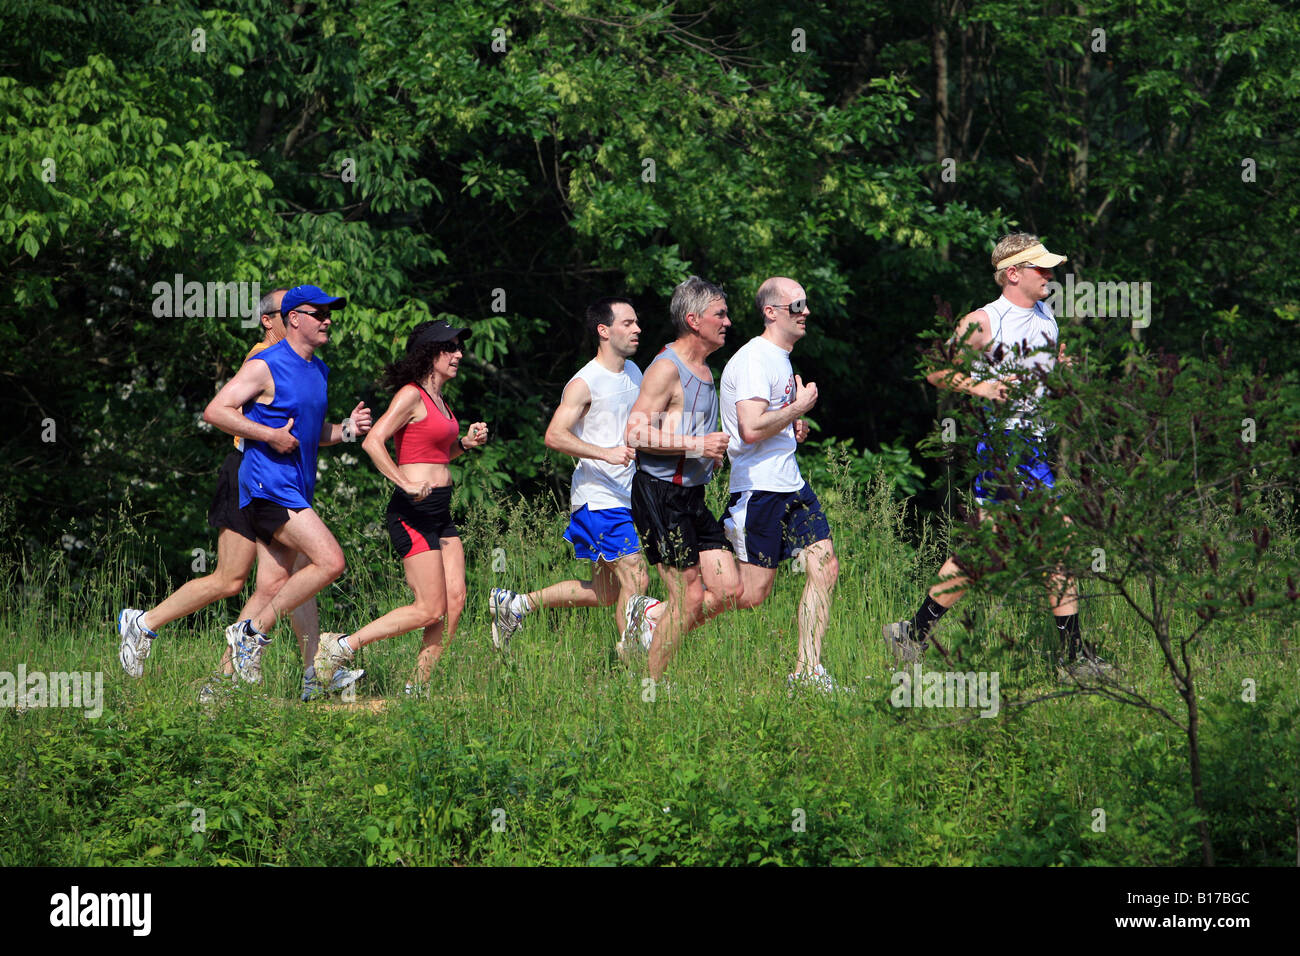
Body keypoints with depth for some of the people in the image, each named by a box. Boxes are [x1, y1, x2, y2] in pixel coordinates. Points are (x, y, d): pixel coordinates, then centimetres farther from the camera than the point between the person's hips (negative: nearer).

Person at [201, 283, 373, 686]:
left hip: (296, 492, 9)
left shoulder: (319, 372, 17)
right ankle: (253, 631, -9)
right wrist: (270, 435, -19)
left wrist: (346, 429, 8)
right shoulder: (266, 366, -9)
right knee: (330, 561, -17)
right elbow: (215, 411, -14)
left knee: (274, 587, 5)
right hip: (268, 487, -9)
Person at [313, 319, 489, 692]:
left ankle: (418, 685, 4)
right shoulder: (411, 395, -10)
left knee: (455, 601, -1)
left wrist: (466, 443, 11)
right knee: (430, 609, -10)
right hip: (413, 511, -9)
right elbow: (373, 442, -19)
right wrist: (406, 484, -26)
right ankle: (342, 646, -3)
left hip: (440, 512, 9)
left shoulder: (440, 401, 17)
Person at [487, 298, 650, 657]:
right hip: (597, 498, -9)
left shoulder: (633, 372, 14)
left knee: (605, 594, 11)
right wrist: (605, 453, -32)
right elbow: (555, 436, -24)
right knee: (635, 579, -14)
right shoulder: (585, 383, -13)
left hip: (623, 499, 9)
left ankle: (515, 604, 22)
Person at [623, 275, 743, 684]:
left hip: (692, 497, 9)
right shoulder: (666, 368, -12)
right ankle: (650, 687, 4)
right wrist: (697, 444, -20)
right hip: (660, 493, -9)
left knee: (728, 592, 2)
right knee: (690, 597, -8)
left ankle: (652, 615, 20)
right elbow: (636, 433, -18)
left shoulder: (704, 370, 17)